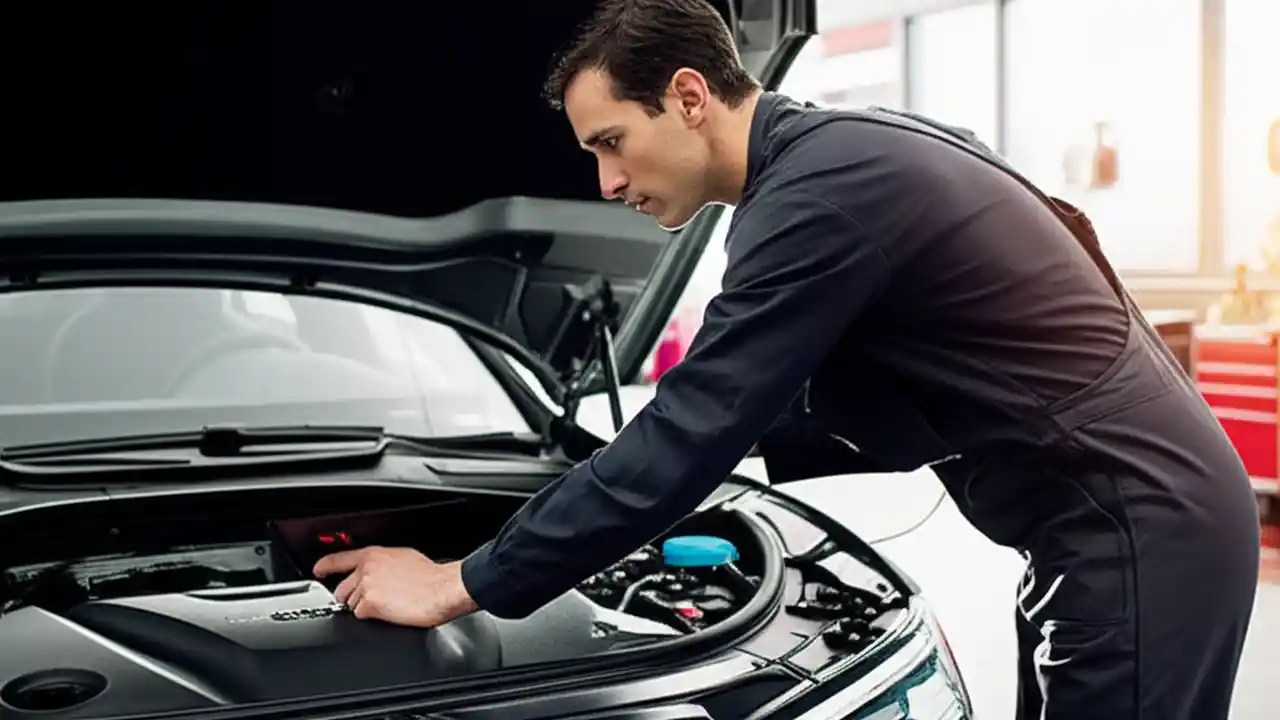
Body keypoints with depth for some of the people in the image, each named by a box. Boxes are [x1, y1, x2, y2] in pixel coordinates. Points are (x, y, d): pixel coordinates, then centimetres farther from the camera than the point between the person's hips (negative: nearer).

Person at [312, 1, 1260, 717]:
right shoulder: (845, 155, 11)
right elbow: (890, 413, 19)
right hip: (1145, 513, 10)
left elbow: (691, 433, -21)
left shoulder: (824, 189, -20)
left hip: (1139, 528, -10)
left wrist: (464, 587, -15)